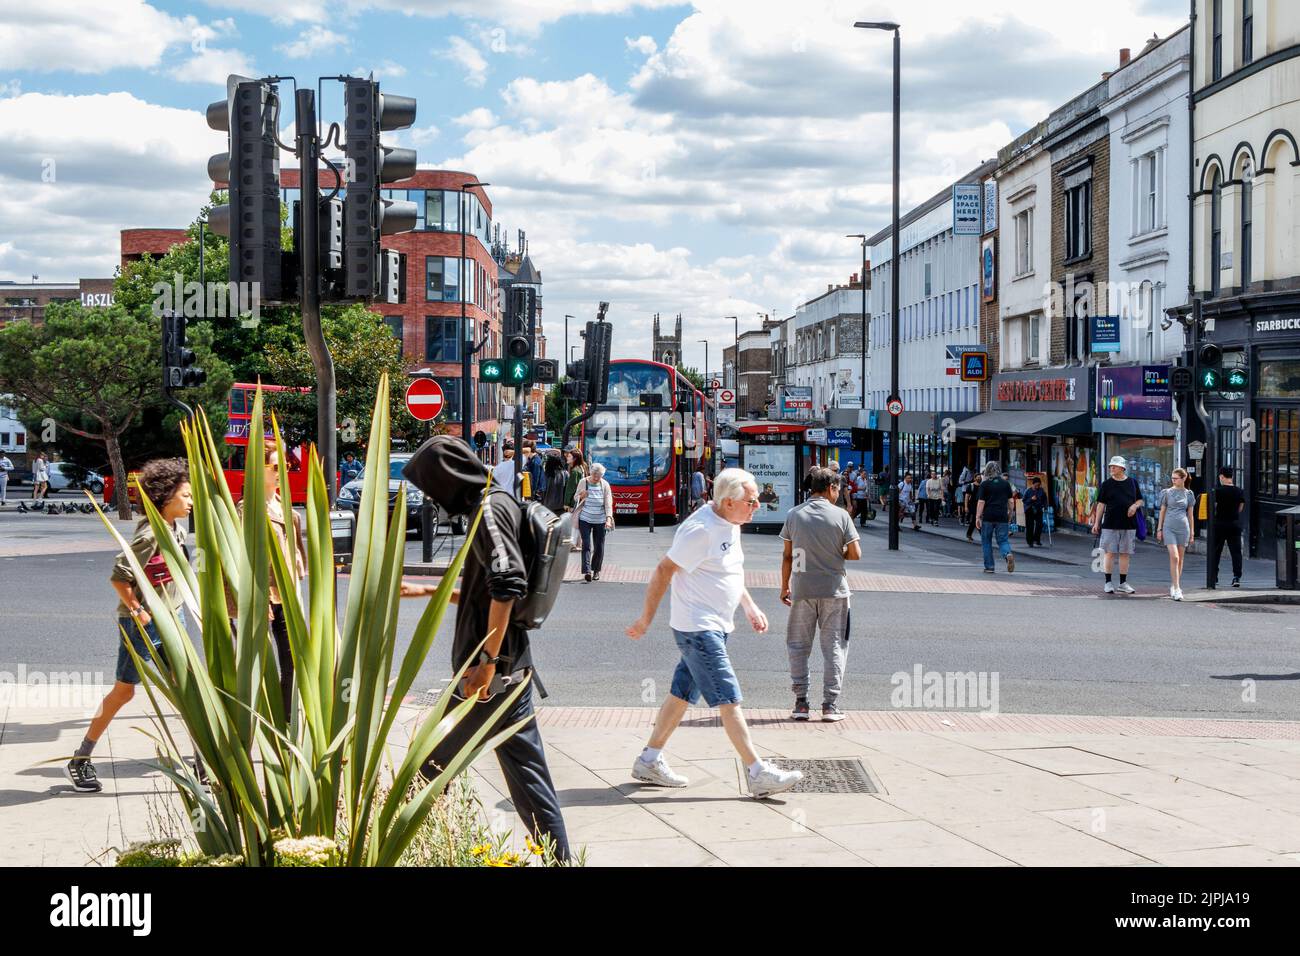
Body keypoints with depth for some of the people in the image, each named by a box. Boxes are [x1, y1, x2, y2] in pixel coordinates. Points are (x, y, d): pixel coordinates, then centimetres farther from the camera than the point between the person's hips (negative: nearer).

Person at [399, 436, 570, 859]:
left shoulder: (489, 509, -13)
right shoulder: (496, 506, 18)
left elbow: (508, 585, -25)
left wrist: (487, 659, -25)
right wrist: (425, 591, 32)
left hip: (491, 668, -10)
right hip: (512, 665, 10)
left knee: (430, 768, 1)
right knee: (526, 769, 10)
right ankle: (559, 858, 12)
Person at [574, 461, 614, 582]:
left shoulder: (605, 485, -2)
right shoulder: (583, 482, -2)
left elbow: (608, 503, -6)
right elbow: (575, 498, 8)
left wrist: (609, 519, -19)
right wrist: (581, 496, -16)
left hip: (600, 521, 1)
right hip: (585, 519, -1)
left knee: (599, 547, 5)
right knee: (586, 545, -12)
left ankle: (596, 571, 21)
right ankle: (587, 571, -20)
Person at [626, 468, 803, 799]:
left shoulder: (730, 525, 9)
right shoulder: (701, 530, -20)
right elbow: (663, 572, -16)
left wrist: (750, 605, 19)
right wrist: (646, 620, -11)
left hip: (715, 628, 10)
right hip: (697, 628, -10)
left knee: (682, 694, 14)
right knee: (729, 700, -9)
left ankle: (649, 761, 23)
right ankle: (758, 774, -9)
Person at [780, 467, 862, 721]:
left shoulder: (794, 515, 1)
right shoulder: (840, 515, -5)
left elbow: (787, 555, 3)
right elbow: (855, 554, -7)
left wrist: (784, 587, 11)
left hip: (802, 590, 2)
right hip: (834, 590, -1)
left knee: (799, 646, 10)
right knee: (834, 646, 6)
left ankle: (800, 703, 8)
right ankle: (830, 705, 4)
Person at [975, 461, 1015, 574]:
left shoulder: (984, 484, -2)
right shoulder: (1006, 483, 7)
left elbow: (981, 502, -7)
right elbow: (1010, 501, 9)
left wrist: (978, 517, -5)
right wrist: (1010, 514, 20)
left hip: (988, 517, -2)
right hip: (1002, 517, 2)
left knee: (986, 542, 9)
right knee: (1003, 540, 7)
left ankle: (989, 567, 9)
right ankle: (1008, 554, -24)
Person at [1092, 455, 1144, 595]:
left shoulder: (1132, 483, 8)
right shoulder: (1107, 484, 4)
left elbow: (1140, 500, 16)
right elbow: (1101, 504, 4)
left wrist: (1135, 505, -7)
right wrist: (1096, 523, -1)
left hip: (1129, 524, 2)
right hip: (1110, 524, -2)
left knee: (1125, 554, 5)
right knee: (1109, 553, -3)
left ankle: (1123, 583, 12)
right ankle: (1108, 583, 3)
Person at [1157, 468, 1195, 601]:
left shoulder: (1188, 494, 7)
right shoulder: (1167, 492, 5)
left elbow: (1190, 514, 12)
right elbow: (1162, 511, 10)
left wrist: (1192, 532, 10)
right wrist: (1159, 529, 7)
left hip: (1183, 527, 2)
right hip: (1169, 527, -2)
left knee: (1180, 558, 6)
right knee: (1174, 557, -13)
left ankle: (1174, 586, 20)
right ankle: (1177, 589, -17)